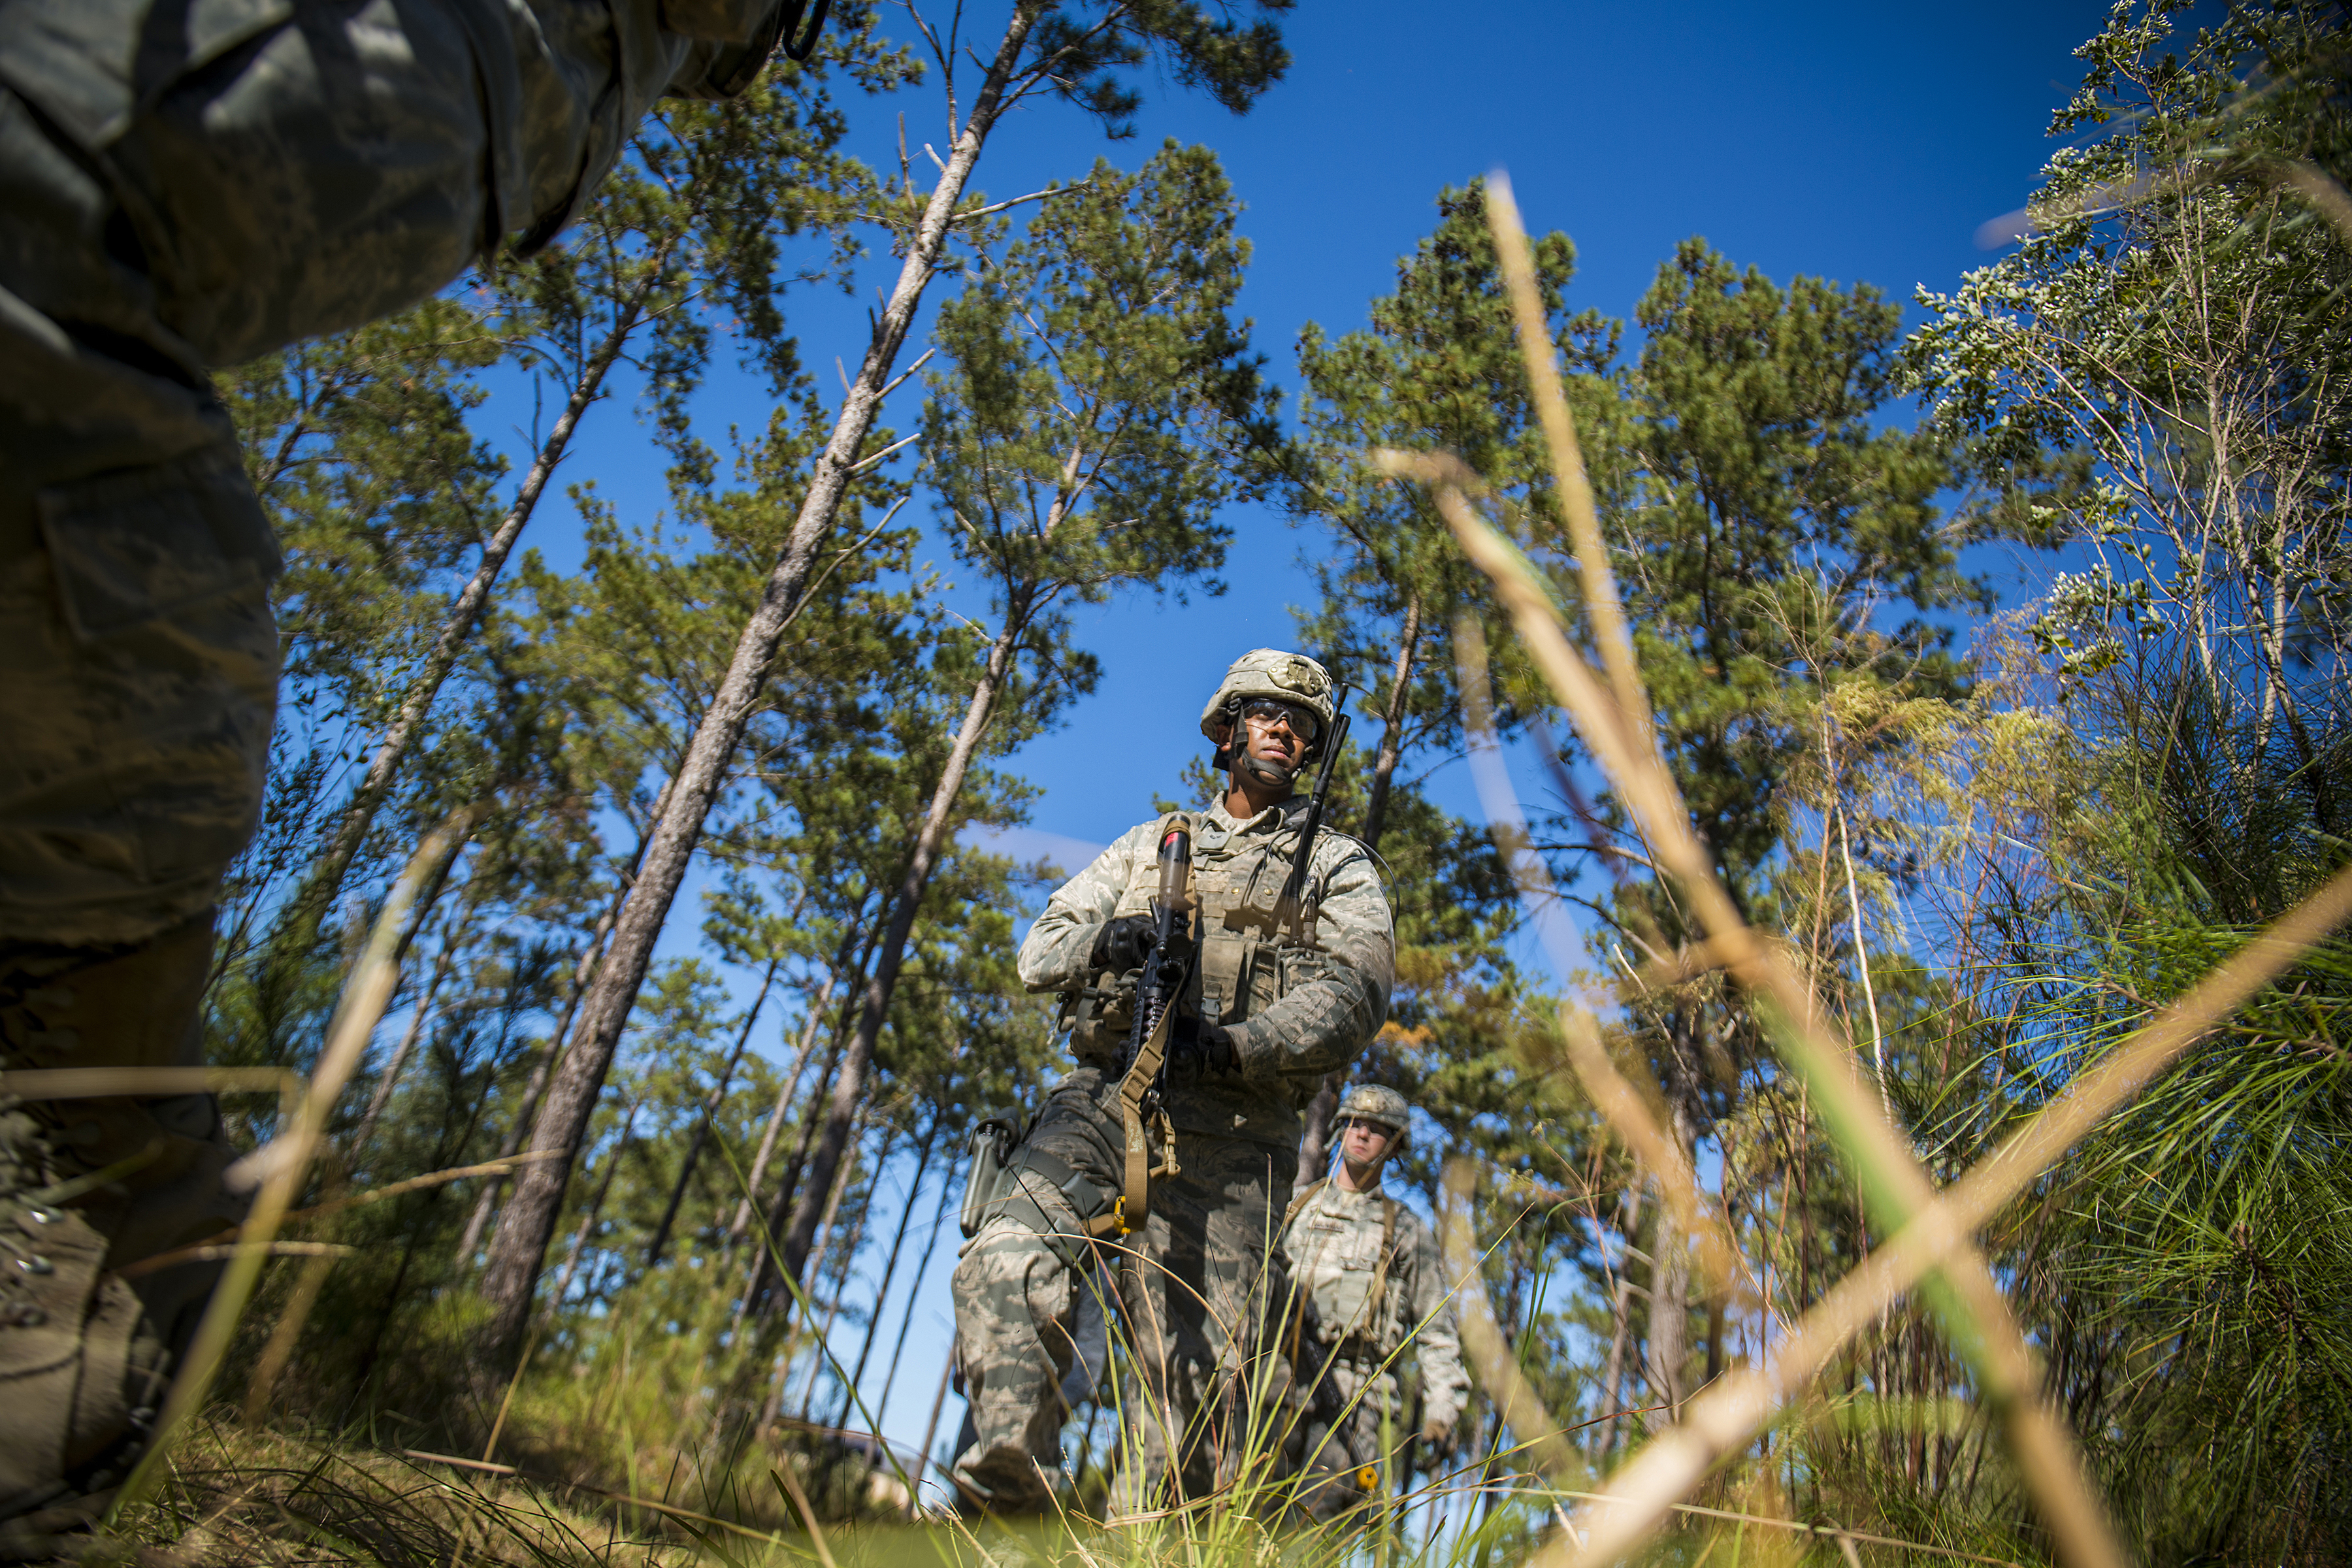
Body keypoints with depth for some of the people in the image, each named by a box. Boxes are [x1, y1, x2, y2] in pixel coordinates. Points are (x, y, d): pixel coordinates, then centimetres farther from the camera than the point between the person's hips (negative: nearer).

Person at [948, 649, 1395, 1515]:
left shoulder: (1336, 864, 16)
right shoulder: (1150, 843, 24)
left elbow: (1359, 988, -3)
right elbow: (1038, 950, 18)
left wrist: (1233, 1046, -18)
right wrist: (1101, 940, -8)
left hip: (1231, 1131, -1)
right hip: (1103, 1096, 2)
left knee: (1196, 1371, -7)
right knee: (1006, 1263, -23)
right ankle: (1011, 1506, -18)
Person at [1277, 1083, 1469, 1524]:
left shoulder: (1407, 1230, 17)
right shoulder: (1294, 1204, 20)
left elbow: (1436, 1330, 16)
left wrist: (1441, 1411, 5)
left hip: (1352, 1391, -2)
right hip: (1276, 1376, 2)